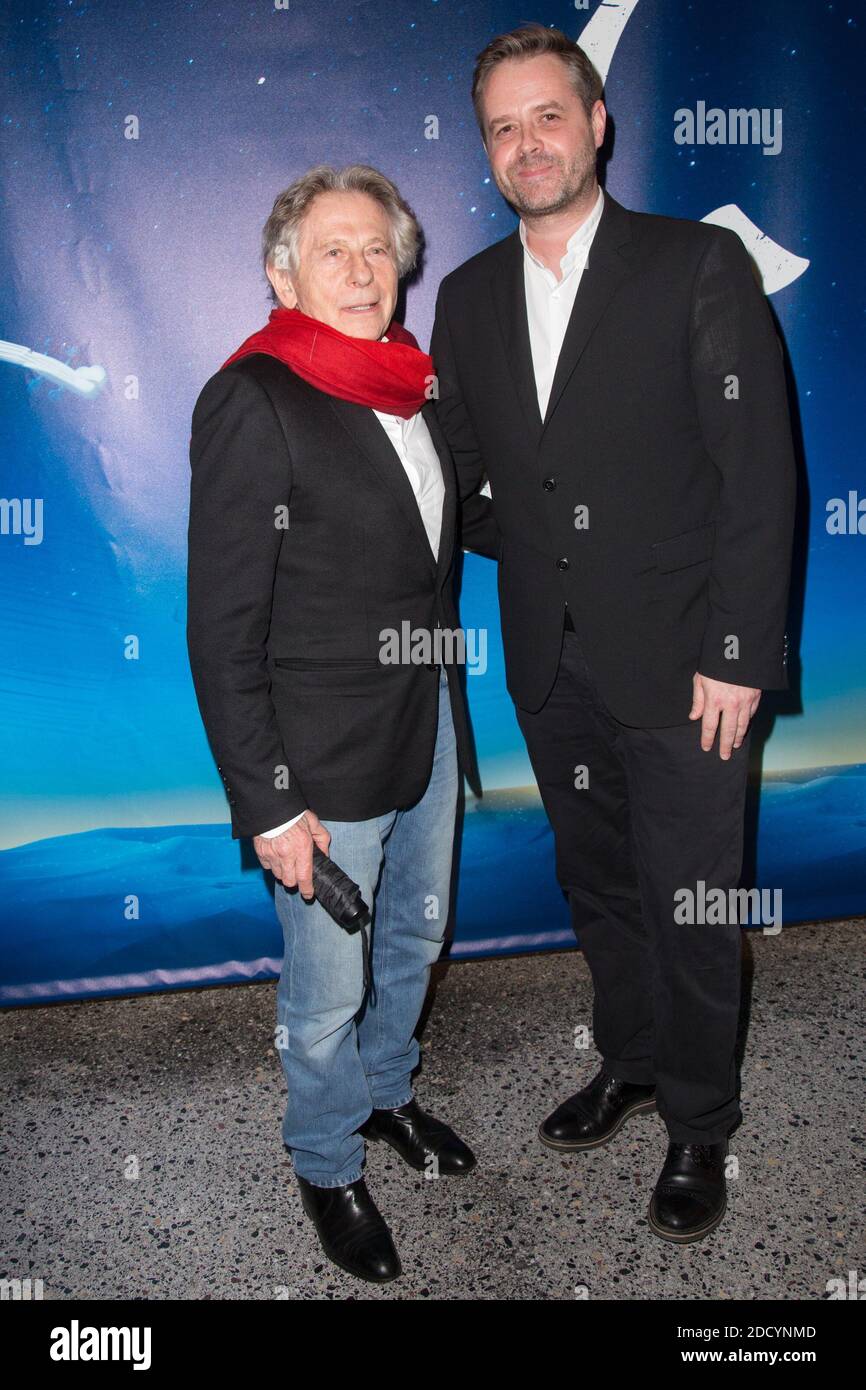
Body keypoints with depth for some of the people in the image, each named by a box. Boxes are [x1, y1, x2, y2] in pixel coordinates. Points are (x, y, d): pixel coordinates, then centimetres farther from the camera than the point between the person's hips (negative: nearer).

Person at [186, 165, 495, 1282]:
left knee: (417, 935, 25)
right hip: (325, 752, -7)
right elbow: (223, 631, -18)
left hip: (429, 723, 8)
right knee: (328, 990, 9)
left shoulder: (411, 383, 6)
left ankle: (384, 1093, 51)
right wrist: (266, 804, -19)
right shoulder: (252, 402, -17)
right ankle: (327, 1166, 37)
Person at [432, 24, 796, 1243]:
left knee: (688, 904, 7)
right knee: (597, 882, 19)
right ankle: (631, 1062, 42)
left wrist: (736, 656, -14)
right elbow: (459, 469, 11)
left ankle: (698, 1123, 30)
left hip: (680, 661, -4)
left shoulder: (701, 265, -6)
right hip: (551, 663, 5)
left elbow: (759, 472, -10)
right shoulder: (468, 296, 9)